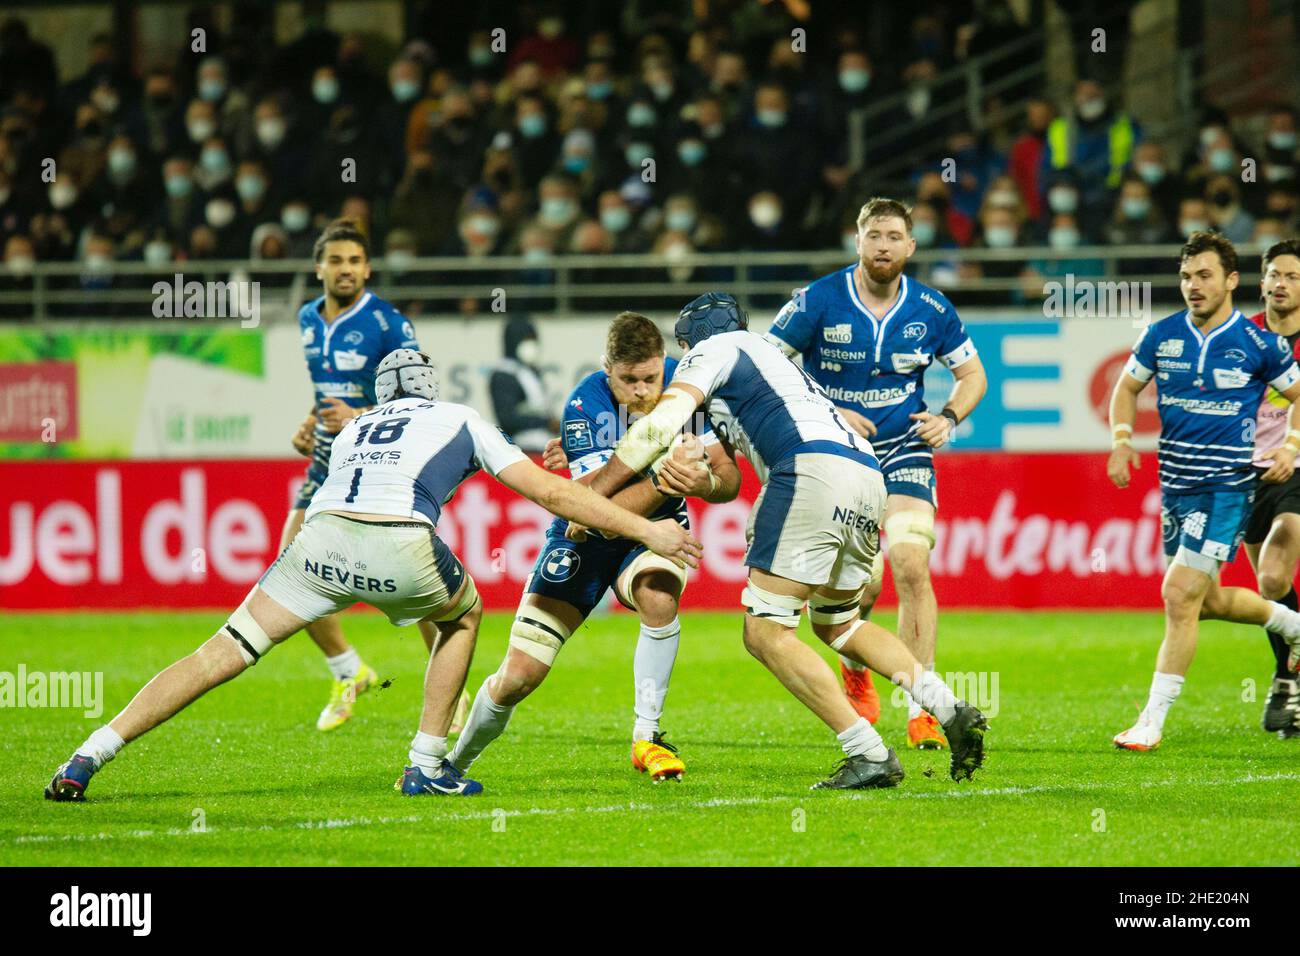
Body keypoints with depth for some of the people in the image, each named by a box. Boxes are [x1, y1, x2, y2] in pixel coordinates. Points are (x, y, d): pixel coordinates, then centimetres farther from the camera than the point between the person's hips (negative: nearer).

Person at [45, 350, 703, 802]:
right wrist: (647, 531, 31)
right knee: (464, 614, 31)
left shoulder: (351, 432, 37)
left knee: (226, 653, 5)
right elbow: (552, 493, 25)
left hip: (324, 536, 2)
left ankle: (87, 759, -5)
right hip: (401, 545, -2)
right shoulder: (460, 422, 28)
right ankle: (428, 764, 25)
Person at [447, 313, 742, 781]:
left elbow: (729, 476, -15)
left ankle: (646, 737, -18)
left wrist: (705, 482, -38)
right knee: (518, 677, -7)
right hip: (587, 535, -2)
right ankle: (453, 763, 23)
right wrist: (661, 481, -46)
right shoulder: (585, 405, -26)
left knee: (659, 597, -36)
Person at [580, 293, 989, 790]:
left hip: (812, 468, -9)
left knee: (766, 633, -5)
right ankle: (953, 712, 9)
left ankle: (870, 755, -13)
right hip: (869, 475, 9)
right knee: (837, 624, 26)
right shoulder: (770, 355, 38)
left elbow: (658, 429, 1)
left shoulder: (713, 349, 14)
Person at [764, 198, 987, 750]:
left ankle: (921, 710, -14)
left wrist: (947, 419, -8)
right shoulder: (819, 302, -10)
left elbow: (973, 375, 12)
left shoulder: (930, 310, -2)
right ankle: (855, 672, 25)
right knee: (862, 582, -11)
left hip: (904, 451, 1)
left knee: (911, 565, -19)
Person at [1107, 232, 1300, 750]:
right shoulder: (1162, 335, 3)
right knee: (1206, 600, 16)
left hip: (1226, 487, -5)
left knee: (1180, 595, -14)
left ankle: (1153, 720, -9)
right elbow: (1127, 387, 16)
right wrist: (1122, 439, 0)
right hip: (1175, 486, 6)